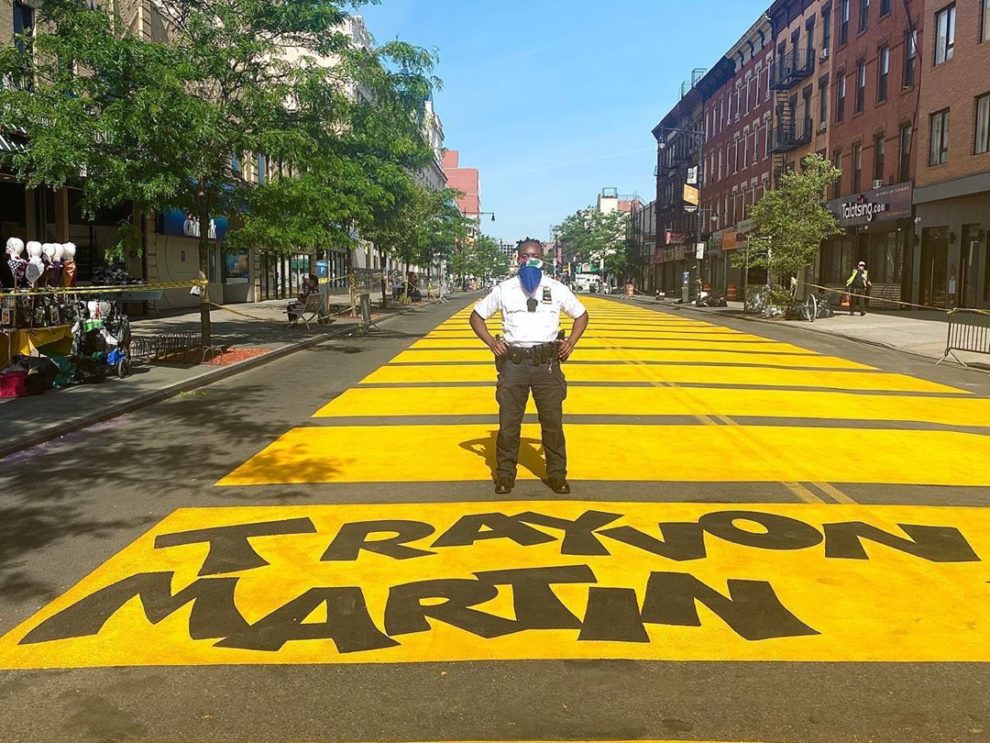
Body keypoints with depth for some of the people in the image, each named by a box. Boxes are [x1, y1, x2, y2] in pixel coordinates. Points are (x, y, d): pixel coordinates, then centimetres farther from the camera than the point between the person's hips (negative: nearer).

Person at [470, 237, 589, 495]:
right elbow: (476, 316, 12)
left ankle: (557, 475, 17)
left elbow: (581, 315, 17)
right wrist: (491, 342, -2)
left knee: (553, 422, 5)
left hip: (547, 364, 0)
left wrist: (572, 341, 1)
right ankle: (505, 475, 16)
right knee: (508, 423, 4)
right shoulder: (504, 289, 4)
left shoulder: (557, 289, 5)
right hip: (513, 363, 0)